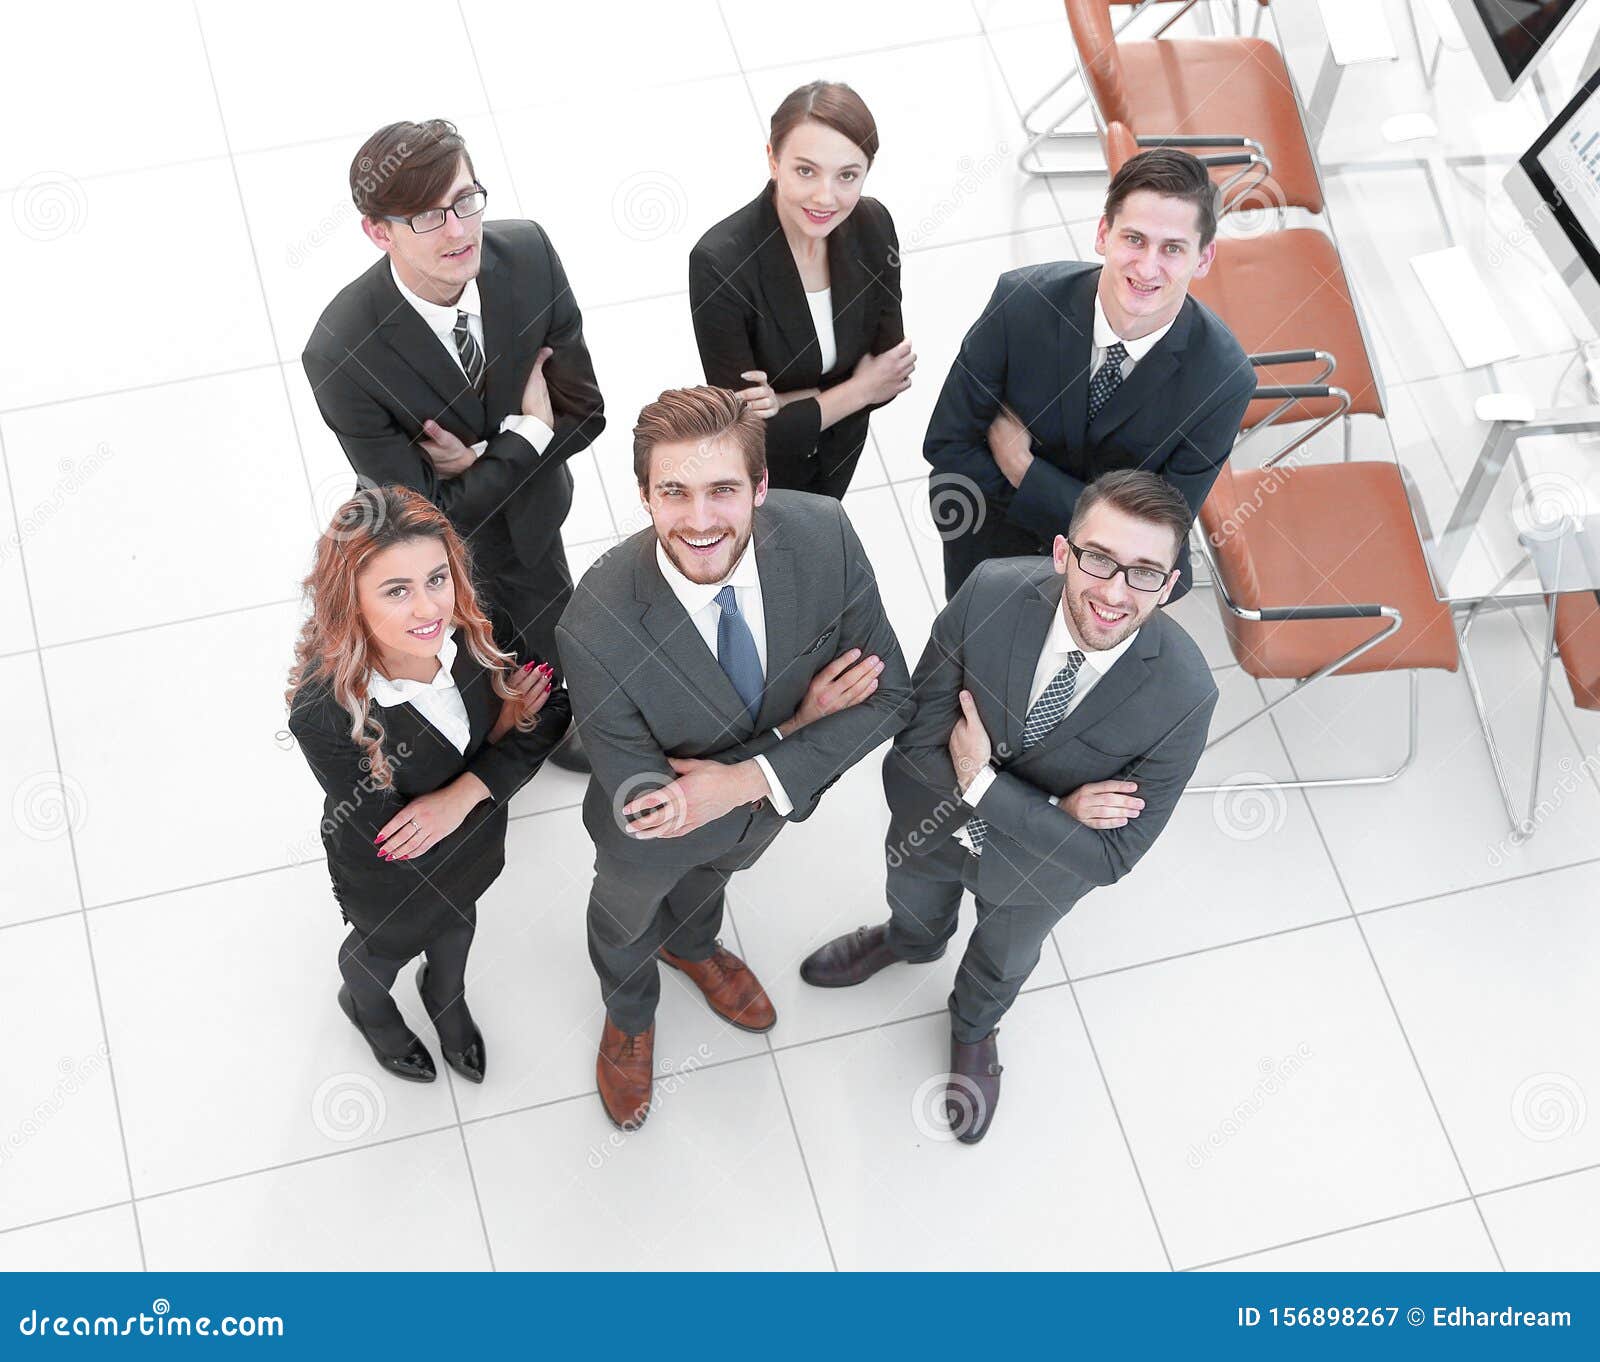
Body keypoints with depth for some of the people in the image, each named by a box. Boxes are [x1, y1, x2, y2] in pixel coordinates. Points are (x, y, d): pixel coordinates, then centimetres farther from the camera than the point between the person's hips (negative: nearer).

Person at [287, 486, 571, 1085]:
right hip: (392, 879, -4)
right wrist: (505, 731, -31)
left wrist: (464, 794, -31)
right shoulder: (324, 714, -42)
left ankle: (447, 996, 70)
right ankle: (366, 1005, 67)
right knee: (385, 947, 31)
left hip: (475, 839, 4)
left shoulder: (469, 631, -30)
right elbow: (389, 840, -34)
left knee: (458, 922, 36)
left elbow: (554, 708, -17)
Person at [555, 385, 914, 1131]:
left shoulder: (823, 537, -35)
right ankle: (629, 1015, 67)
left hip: (771, 793, 3)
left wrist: (752, 780, -34)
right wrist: (796, 729, -32)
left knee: (711, 873, 38)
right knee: (627, 921, 31)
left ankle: (691, 944, 74)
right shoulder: (596, 629, -43)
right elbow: (639, 804, -31)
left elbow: (888, 694, -23)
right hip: (655, 831, -3)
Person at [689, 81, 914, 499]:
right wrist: (859, 390, -21)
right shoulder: (720, 263, -35)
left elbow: (890, 372, -13)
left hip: (840, 450, 4)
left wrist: (784, 404, -28)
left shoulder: (874, 225, -20)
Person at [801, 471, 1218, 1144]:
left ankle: (973, 1028, 68)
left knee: (1006, 956, 33)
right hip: (931, 821, 1)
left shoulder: (1183, 696, -38)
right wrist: (1056, 810, -33)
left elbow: (1110, 856, -30)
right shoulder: (990, 593, -36)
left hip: (1039, 866, 0)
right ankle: (910, 942, 73)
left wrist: (983, 784, -34)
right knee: (916, 904, 35)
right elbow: (917, 745, -26)